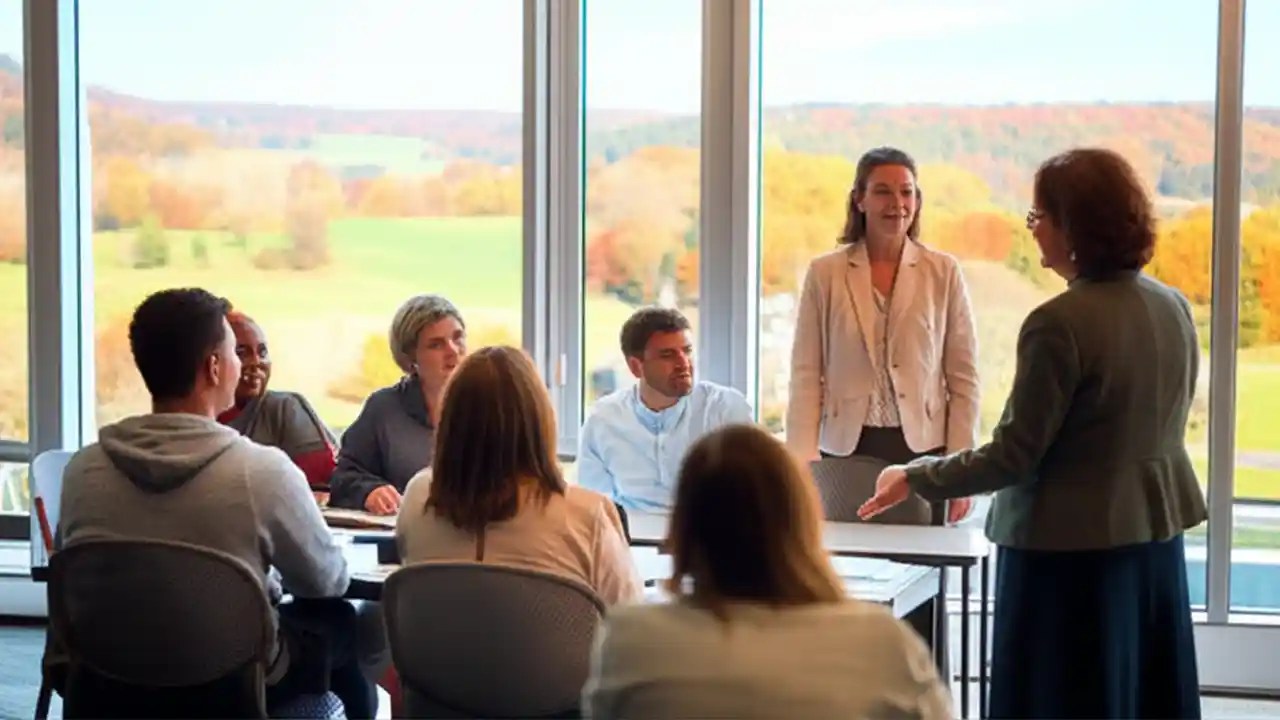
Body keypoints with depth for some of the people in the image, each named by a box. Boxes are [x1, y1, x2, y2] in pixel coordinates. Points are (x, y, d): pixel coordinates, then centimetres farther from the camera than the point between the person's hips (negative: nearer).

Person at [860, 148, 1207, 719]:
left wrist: (916, 478, -7)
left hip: (1072, 543, -7)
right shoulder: (1174, 308, 3)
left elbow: (1014, 455, -18)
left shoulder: (1060, 323, -21)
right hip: (1155, 530, 7)